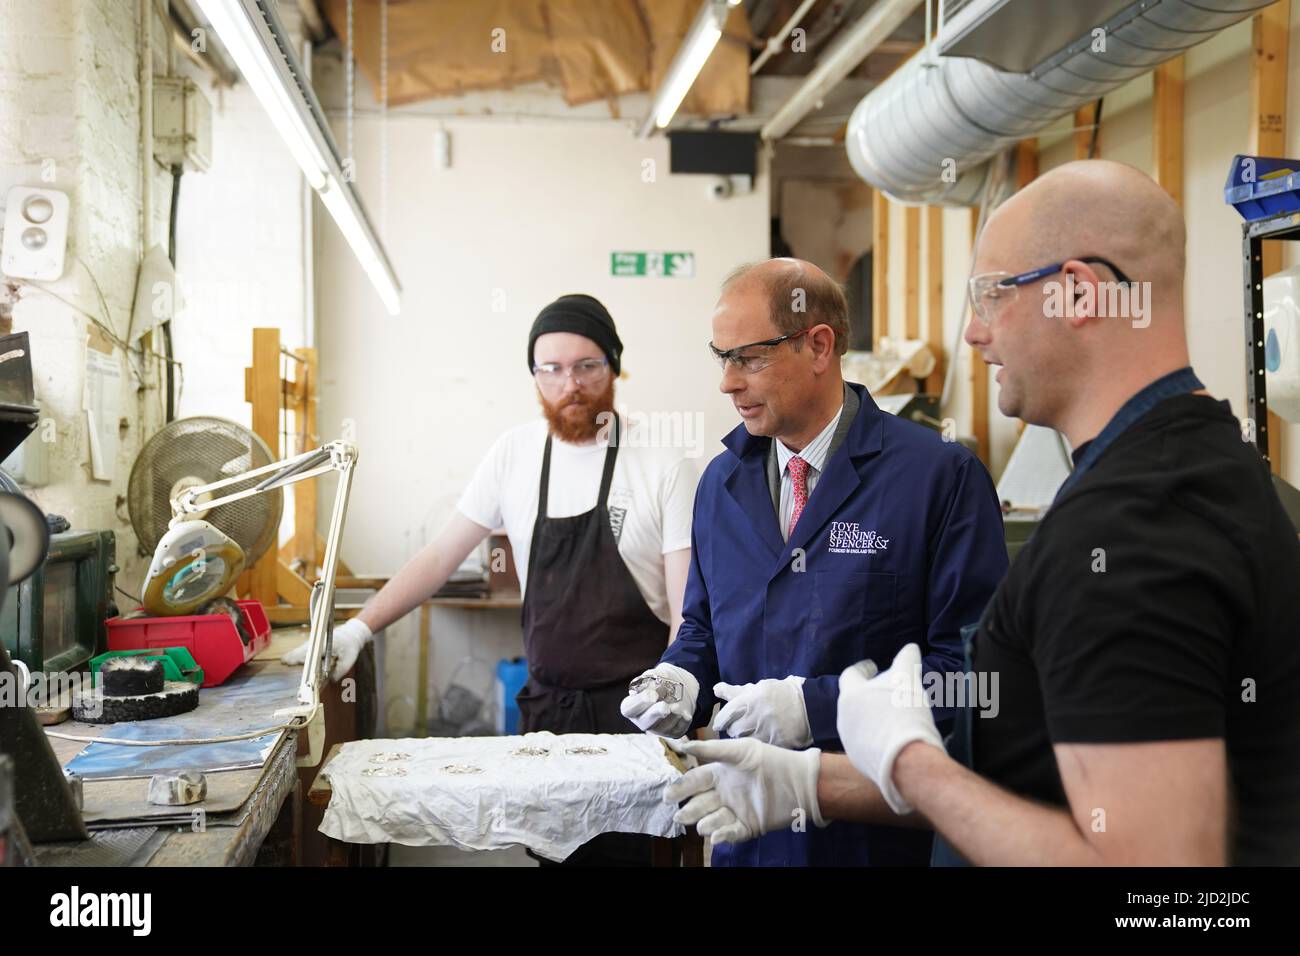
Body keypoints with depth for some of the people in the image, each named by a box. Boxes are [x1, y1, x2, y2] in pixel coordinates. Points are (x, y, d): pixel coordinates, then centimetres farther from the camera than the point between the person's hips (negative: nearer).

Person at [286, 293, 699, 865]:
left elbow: (688, 609, -9)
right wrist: (359, 628, 0)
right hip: (545, 705, 3)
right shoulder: (515, 454, 2)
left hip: (635, 710, -3)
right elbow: (442, 557, 7)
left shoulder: (665, 467, -8)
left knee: (623, 850, 0)